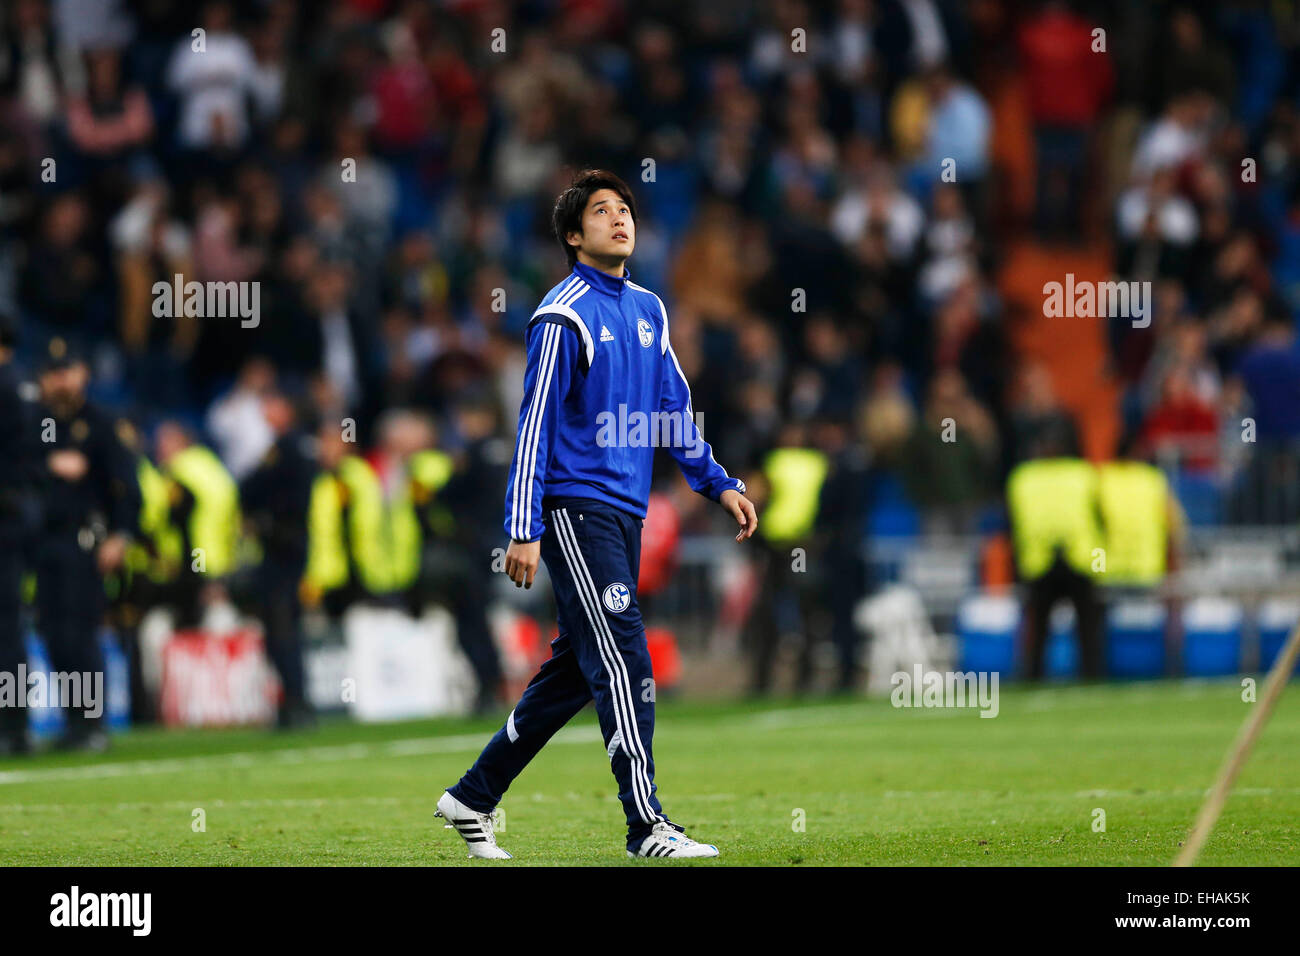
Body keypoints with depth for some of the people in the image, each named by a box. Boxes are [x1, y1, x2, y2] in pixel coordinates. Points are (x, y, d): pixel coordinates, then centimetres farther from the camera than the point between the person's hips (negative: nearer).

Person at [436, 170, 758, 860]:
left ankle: (473, 797, 21)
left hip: (625, 512, 8)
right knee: (623, 661, -13)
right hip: (574, 508, -8)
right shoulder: (564, 317, -10)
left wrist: (719, 485, 18)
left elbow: (675, 408, 23)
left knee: (576, 668, 11)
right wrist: (523, 532, -16)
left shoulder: (647, 310, 14)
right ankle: (646, 827, -13)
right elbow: (534, 425, -12)